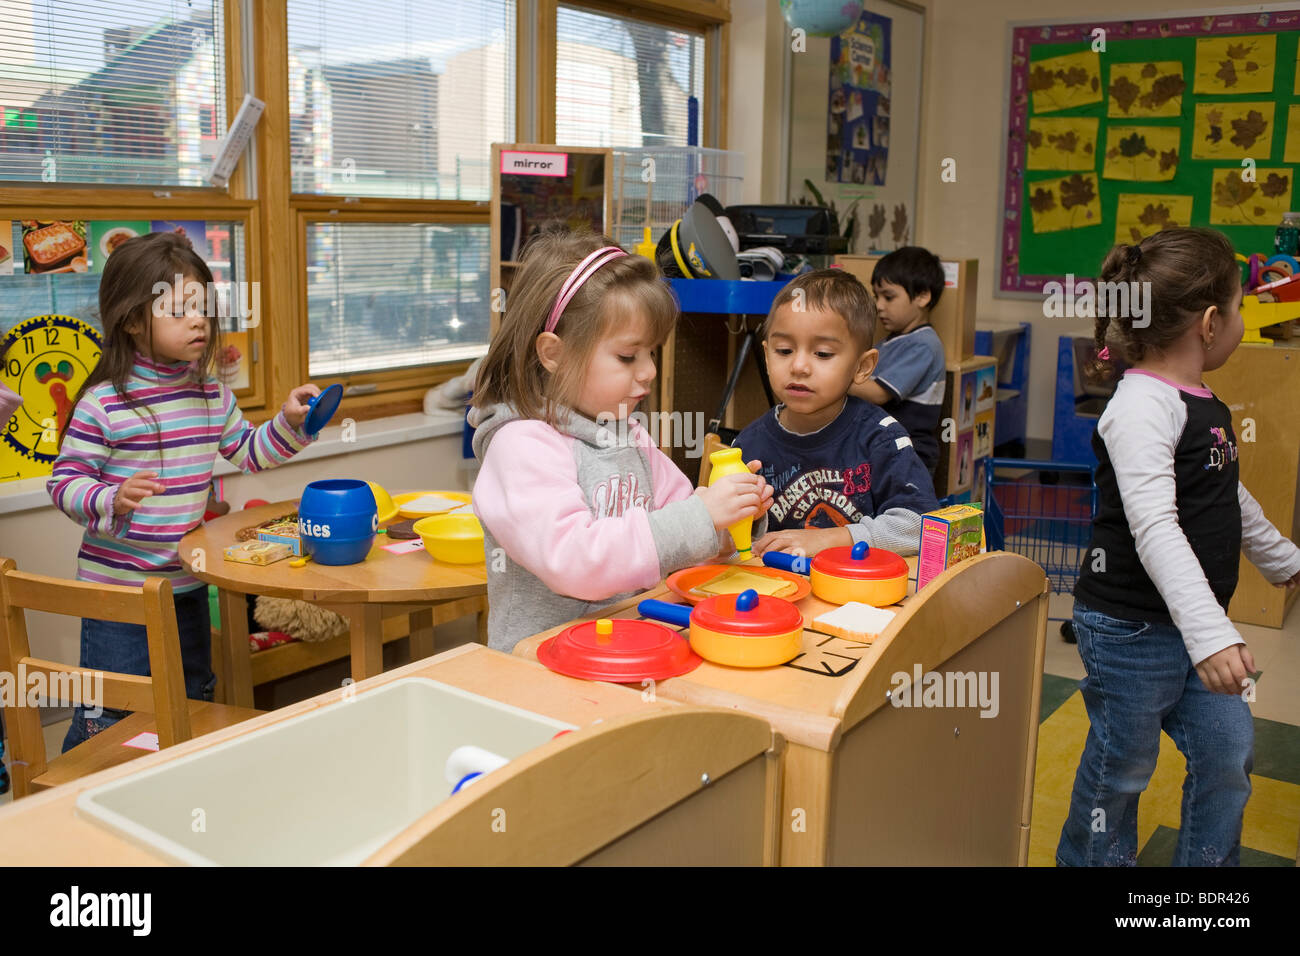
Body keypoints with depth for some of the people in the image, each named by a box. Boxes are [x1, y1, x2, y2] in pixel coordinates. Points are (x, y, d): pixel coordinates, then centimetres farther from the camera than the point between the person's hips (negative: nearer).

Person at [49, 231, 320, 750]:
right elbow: (64, 482, -13)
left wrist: (289, 421, 1)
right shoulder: (103, 402, -16)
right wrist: (113, 500, -31)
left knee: (194, 702, 20)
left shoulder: (211, 395, 3)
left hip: (187, 584, 6)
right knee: (111, 716, 3)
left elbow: (248, 452, 17)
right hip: (118, 587, -6)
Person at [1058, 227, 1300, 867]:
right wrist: (1210, 634, -37)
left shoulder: (1203, 406, 10)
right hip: (1131, 628, -9)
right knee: (1121, 766, 7)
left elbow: (1232, 501, 26)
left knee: (1228, 749, 15)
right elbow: (1154, 528, -31)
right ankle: (1093, 860, 28)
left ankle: (1207, 862, 32)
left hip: (1192, 624, 9)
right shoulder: (1142, 406, -22)